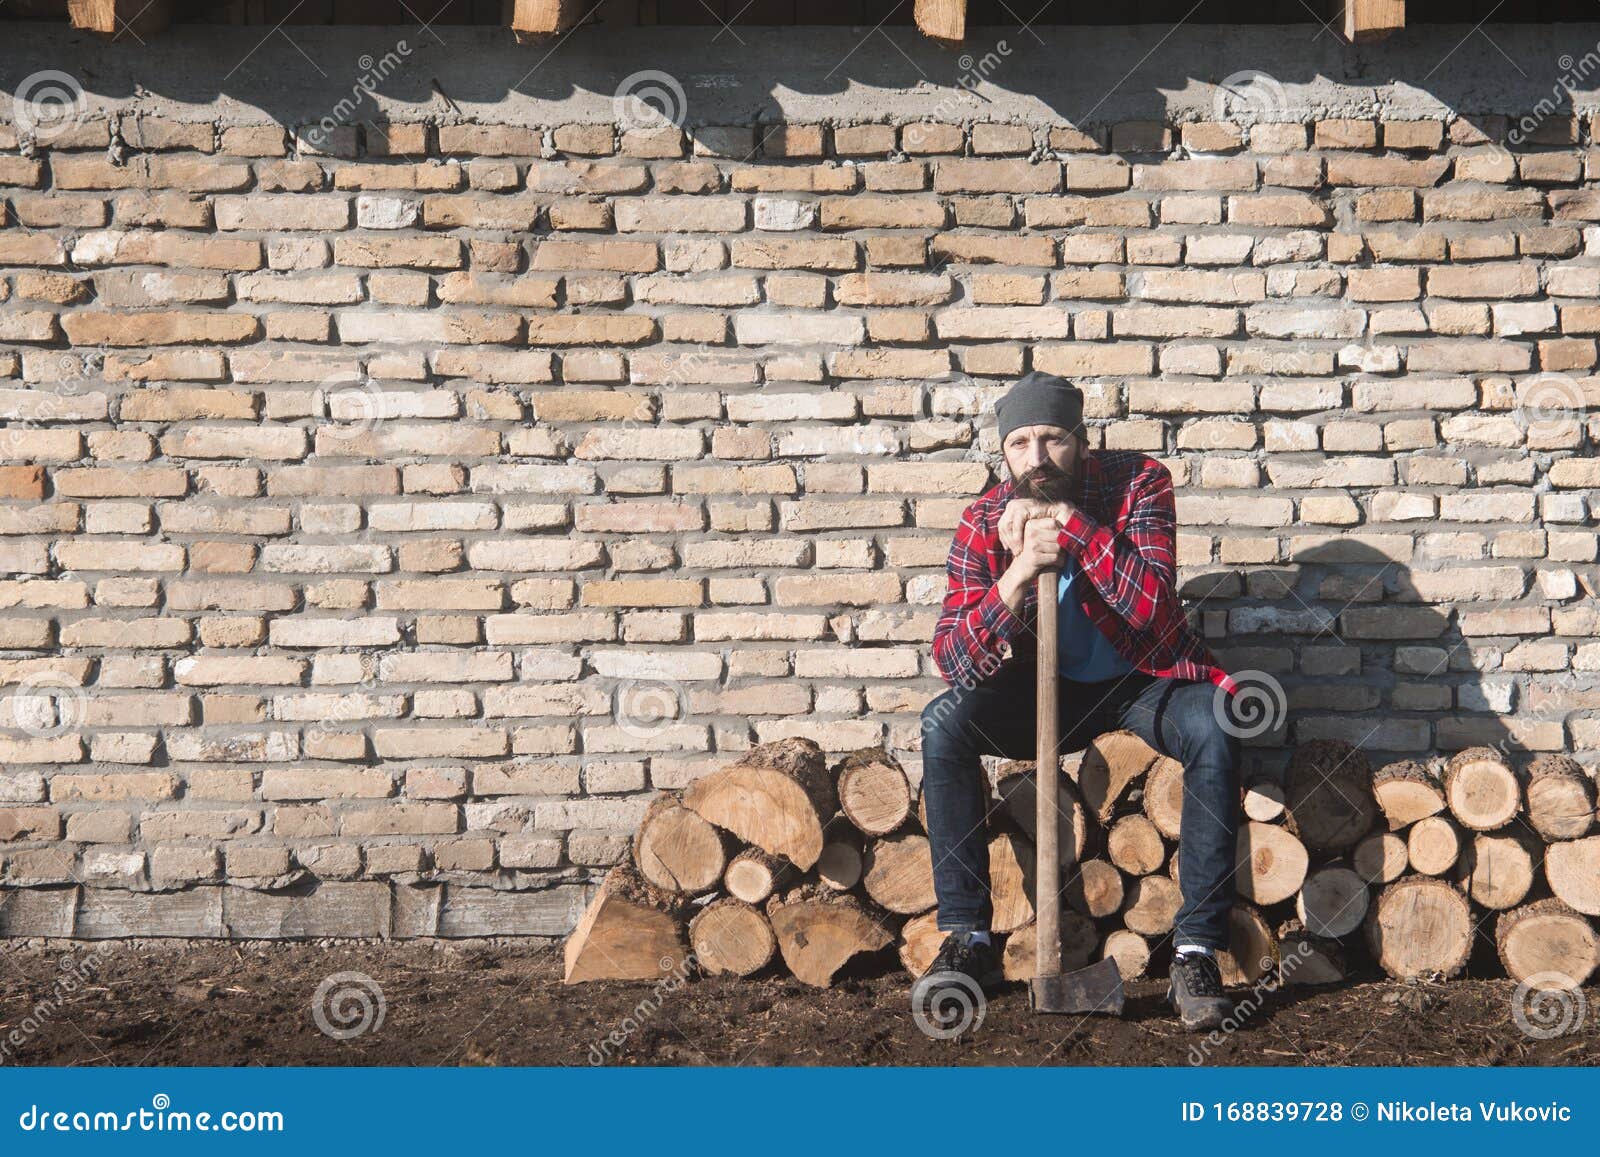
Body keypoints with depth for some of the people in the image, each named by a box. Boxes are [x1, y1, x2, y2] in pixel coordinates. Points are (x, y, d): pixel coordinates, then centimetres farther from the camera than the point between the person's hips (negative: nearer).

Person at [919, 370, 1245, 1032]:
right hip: (1048, 689, 2)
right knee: (943, 724, -23)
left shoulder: (1139, 483, -16)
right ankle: (968, 937, -14)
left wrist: (1073, 523, -34)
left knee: (1215, 728, -33)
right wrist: (1017, 575, -35)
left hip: (1145, 677, -2)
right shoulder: (984, 524, -12)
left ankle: (1196, 950, -28)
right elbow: (952, 660, -21)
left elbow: (1152, 606, -30)